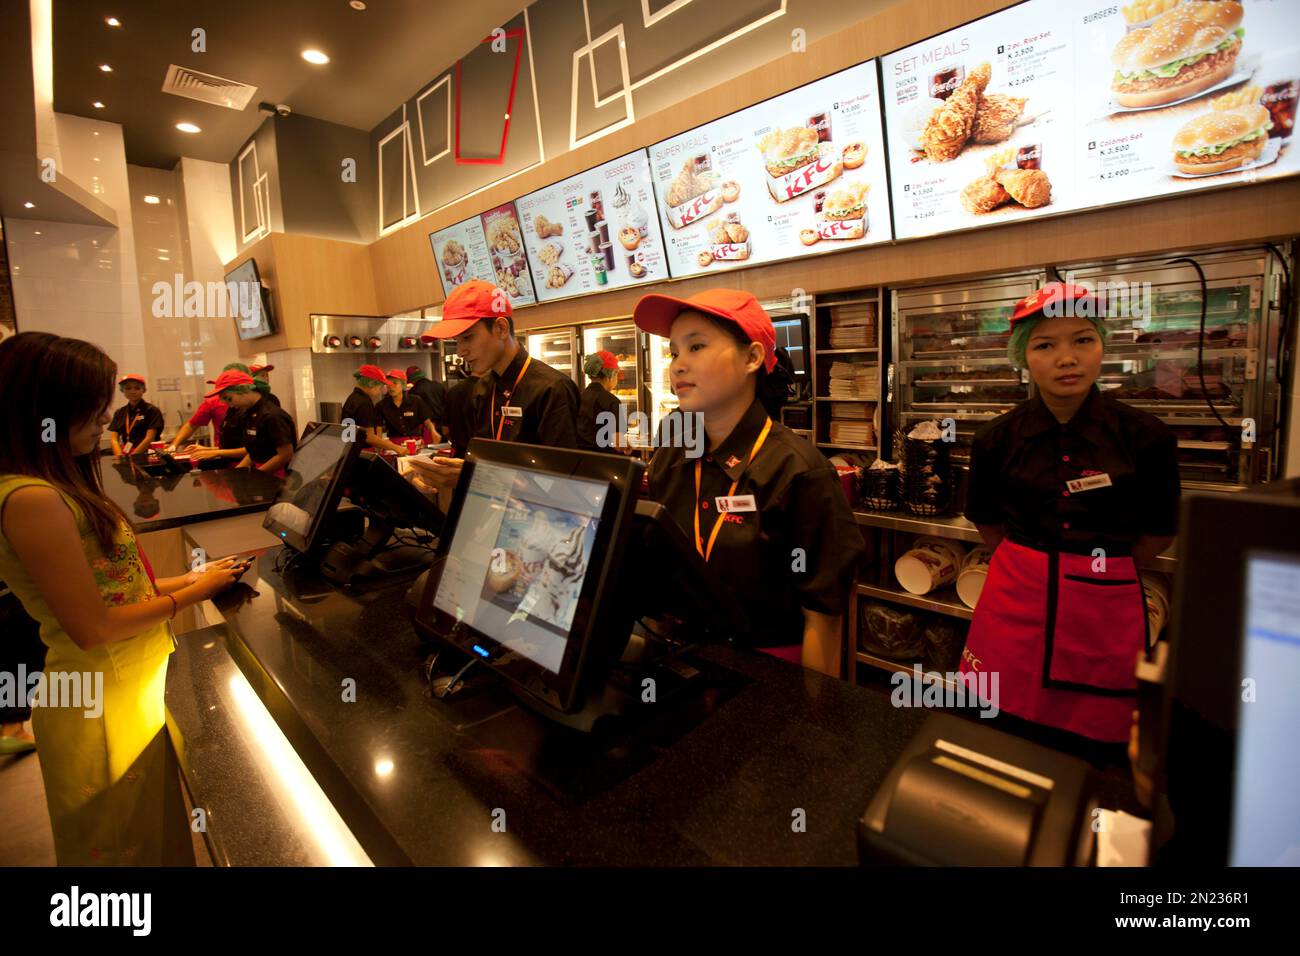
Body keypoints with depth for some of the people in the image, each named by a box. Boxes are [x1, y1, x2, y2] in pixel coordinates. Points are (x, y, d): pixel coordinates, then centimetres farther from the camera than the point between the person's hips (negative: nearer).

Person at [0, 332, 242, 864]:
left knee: (153, 830, 27)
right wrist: (191, 595, -12)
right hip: (110, 702, -9)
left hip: (130, 677, 9)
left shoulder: (53, 486, 4)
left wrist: (182, 579, 4)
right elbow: (93, 627, -22)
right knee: (135, 847, 14)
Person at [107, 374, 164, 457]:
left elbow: (149, 438, -7)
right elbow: (114, 438, 7)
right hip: (124, 455, 3)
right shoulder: (119, 413, 15)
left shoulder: (152, 411, 1)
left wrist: (131, 456, -14)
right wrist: (120, 456, -10)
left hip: (145, 456, -3)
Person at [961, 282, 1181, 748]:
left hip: (1106, 610, 0)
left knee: (1092, 751, 12)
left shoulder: (1146, 436, -8)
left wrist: (1101, 570, 9)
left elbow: (1161, 532, 5)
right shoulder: (998, 438, -4)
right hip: (1015, 603, 1)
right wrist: (1030, 563, 11)